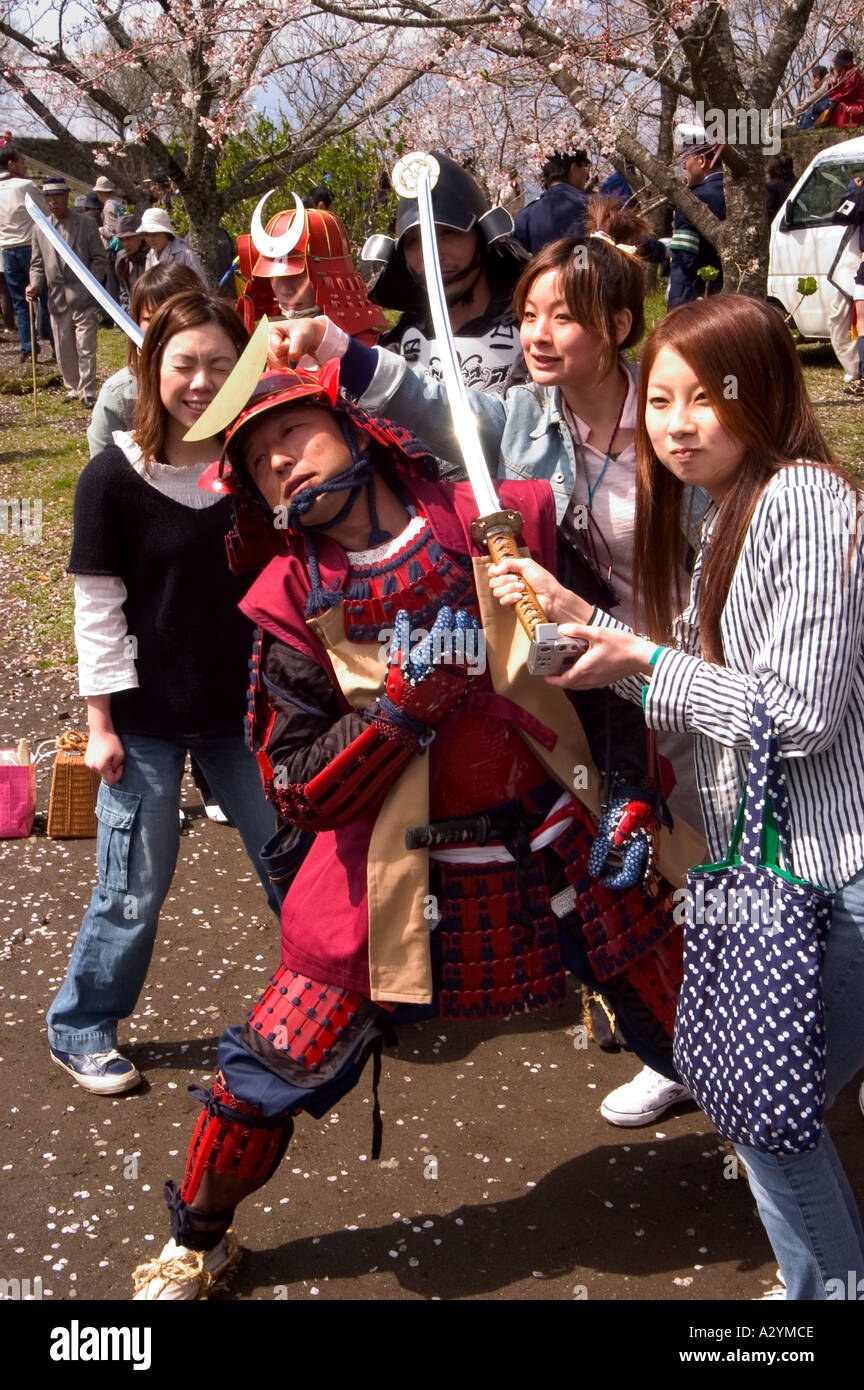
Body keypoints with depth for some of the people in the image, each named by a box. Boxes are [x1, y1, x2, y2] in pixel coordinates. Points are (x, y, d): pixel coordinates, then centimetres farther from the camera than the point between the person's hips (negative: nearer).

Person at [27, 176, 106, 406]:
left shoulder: (86, 223, 0)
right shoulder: (40, 229, 8)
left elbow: (99, 259, 1)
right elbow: (37, 264, 11)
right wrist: (35, 285, -7)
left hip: (83, 299, -3)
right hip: (57, 300, 3)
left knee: (86, 349, -3)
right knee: (63, 350, 10)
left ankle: (88, 392, 5)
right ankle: (73, 388, 25)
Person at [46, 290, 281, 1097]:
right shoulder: (114, 478, -11)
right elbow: (97, 608, -9)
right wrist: (101, 722, -9)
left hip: (241, 707, 3)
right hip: (146, 717, -3)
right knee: (136, 885, 5)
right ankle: (79, 1029, 26)